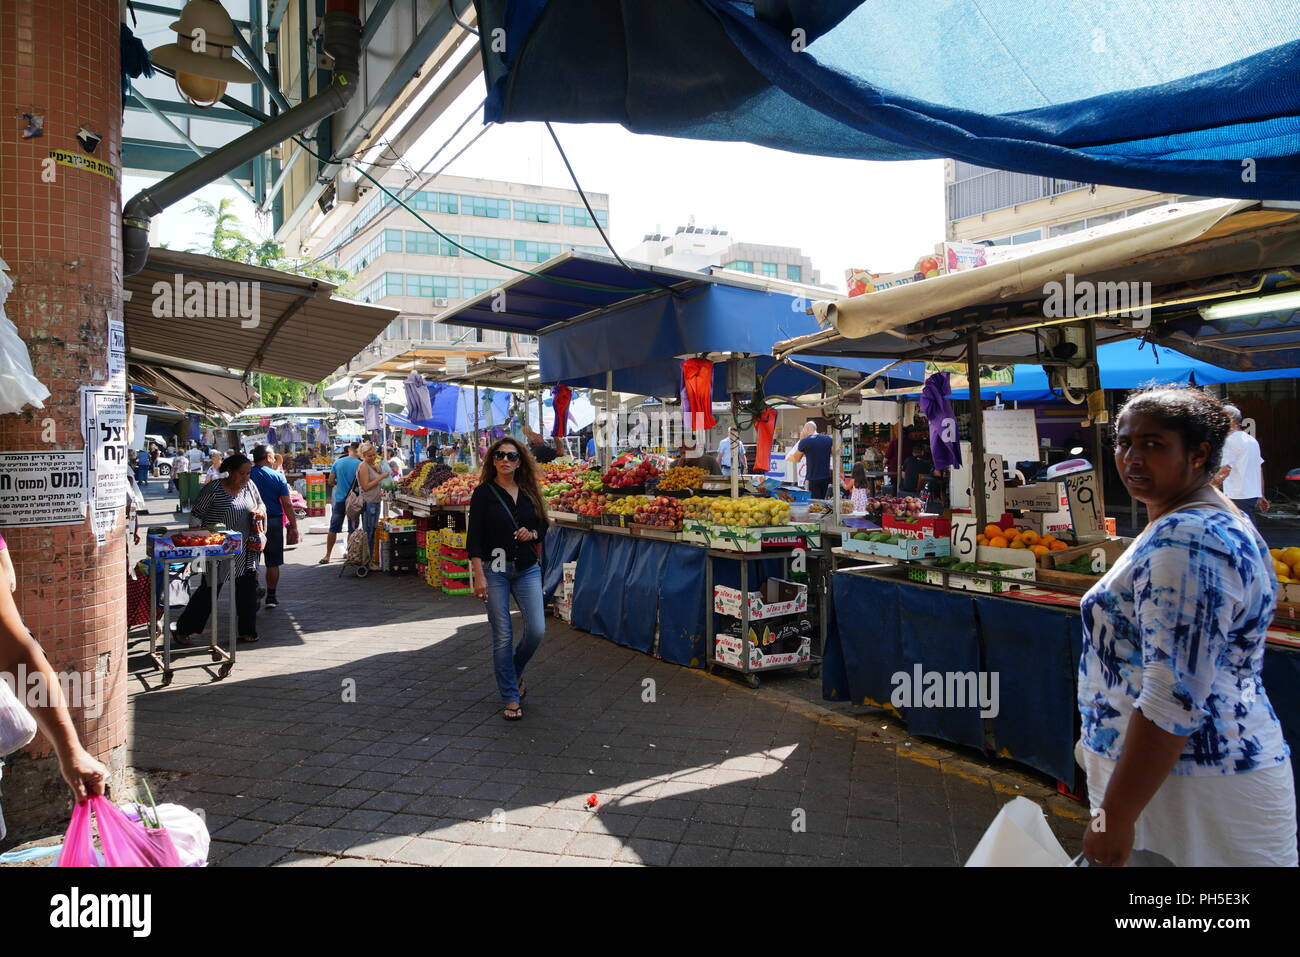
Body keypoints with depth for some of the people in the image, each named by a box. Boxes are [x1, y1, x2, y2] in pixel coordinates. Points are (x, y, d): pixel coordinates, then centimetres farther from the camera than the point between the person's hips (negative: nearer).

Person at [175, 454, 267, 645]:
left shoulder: (249, 486, 6)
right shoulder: (214, 489, -12)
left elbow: (261, 505, 18)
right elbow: (196, 515, -8)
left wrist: (260, 511, -5)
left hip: (245, 551, 6)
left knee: (247, 589, 8)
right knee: (210, 590, 1)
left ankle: (247, 631, 21)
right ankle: (183, 630, 17)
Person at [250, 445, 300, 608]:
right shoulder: (277, 476, -4)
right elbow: (287, 504, -7)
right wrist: (294, 526, -3)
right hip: (273, 522, -1)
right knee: (273, 563, 8)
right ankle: (271, 597, 12)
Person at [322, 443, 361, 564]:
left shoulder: (338, 463, -1)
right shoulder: (359, 464, -11)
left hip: (339, 499, 2)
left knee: (333, 529, 9)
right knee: (352, 530, 10)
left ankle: (327, 556, 11)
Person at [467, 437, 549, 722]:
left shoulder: (529, 492, 7)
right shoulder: (484, 492, -4)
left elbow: (543, 526, 17)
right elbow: (474, 537, -8)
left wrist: (532, 533, -7)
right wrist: (479, 576, -15)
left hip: (527, 570, 4)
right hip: (495, 570, -3)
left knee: (536, 630, -4)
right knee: (502, 637, 0)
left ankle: (515, 672, 27)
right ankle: (511, 698, 14)